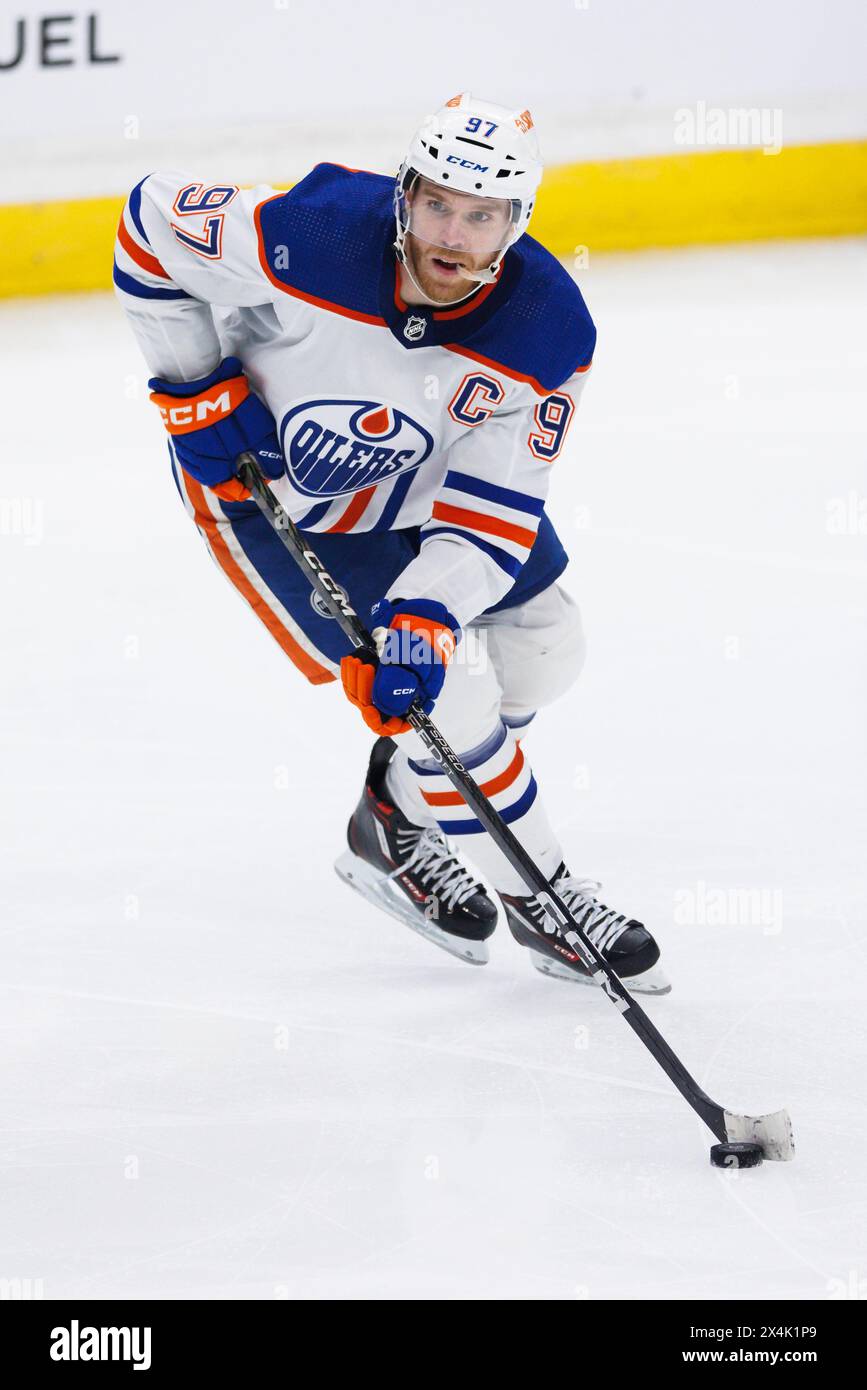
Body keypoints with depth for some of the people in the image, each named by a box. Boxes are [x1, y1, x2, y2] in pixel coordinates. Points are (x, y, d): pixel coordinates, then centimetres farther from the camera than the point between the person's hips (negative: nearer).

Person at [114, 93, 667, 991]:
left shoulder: (548, 332, -25)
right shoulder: (302, 238, -36)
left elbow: (494, 508, -22)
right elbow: (154, 222, -18)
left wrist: (426, 615, -36)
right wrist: (196, 391, -18)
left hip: (421, 484, 5)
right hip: (266, 484, -5)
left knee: (541, 648, 10)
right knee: (450, 690, -13)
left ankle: (400, 824, 31)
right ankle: (538, 896, 9)